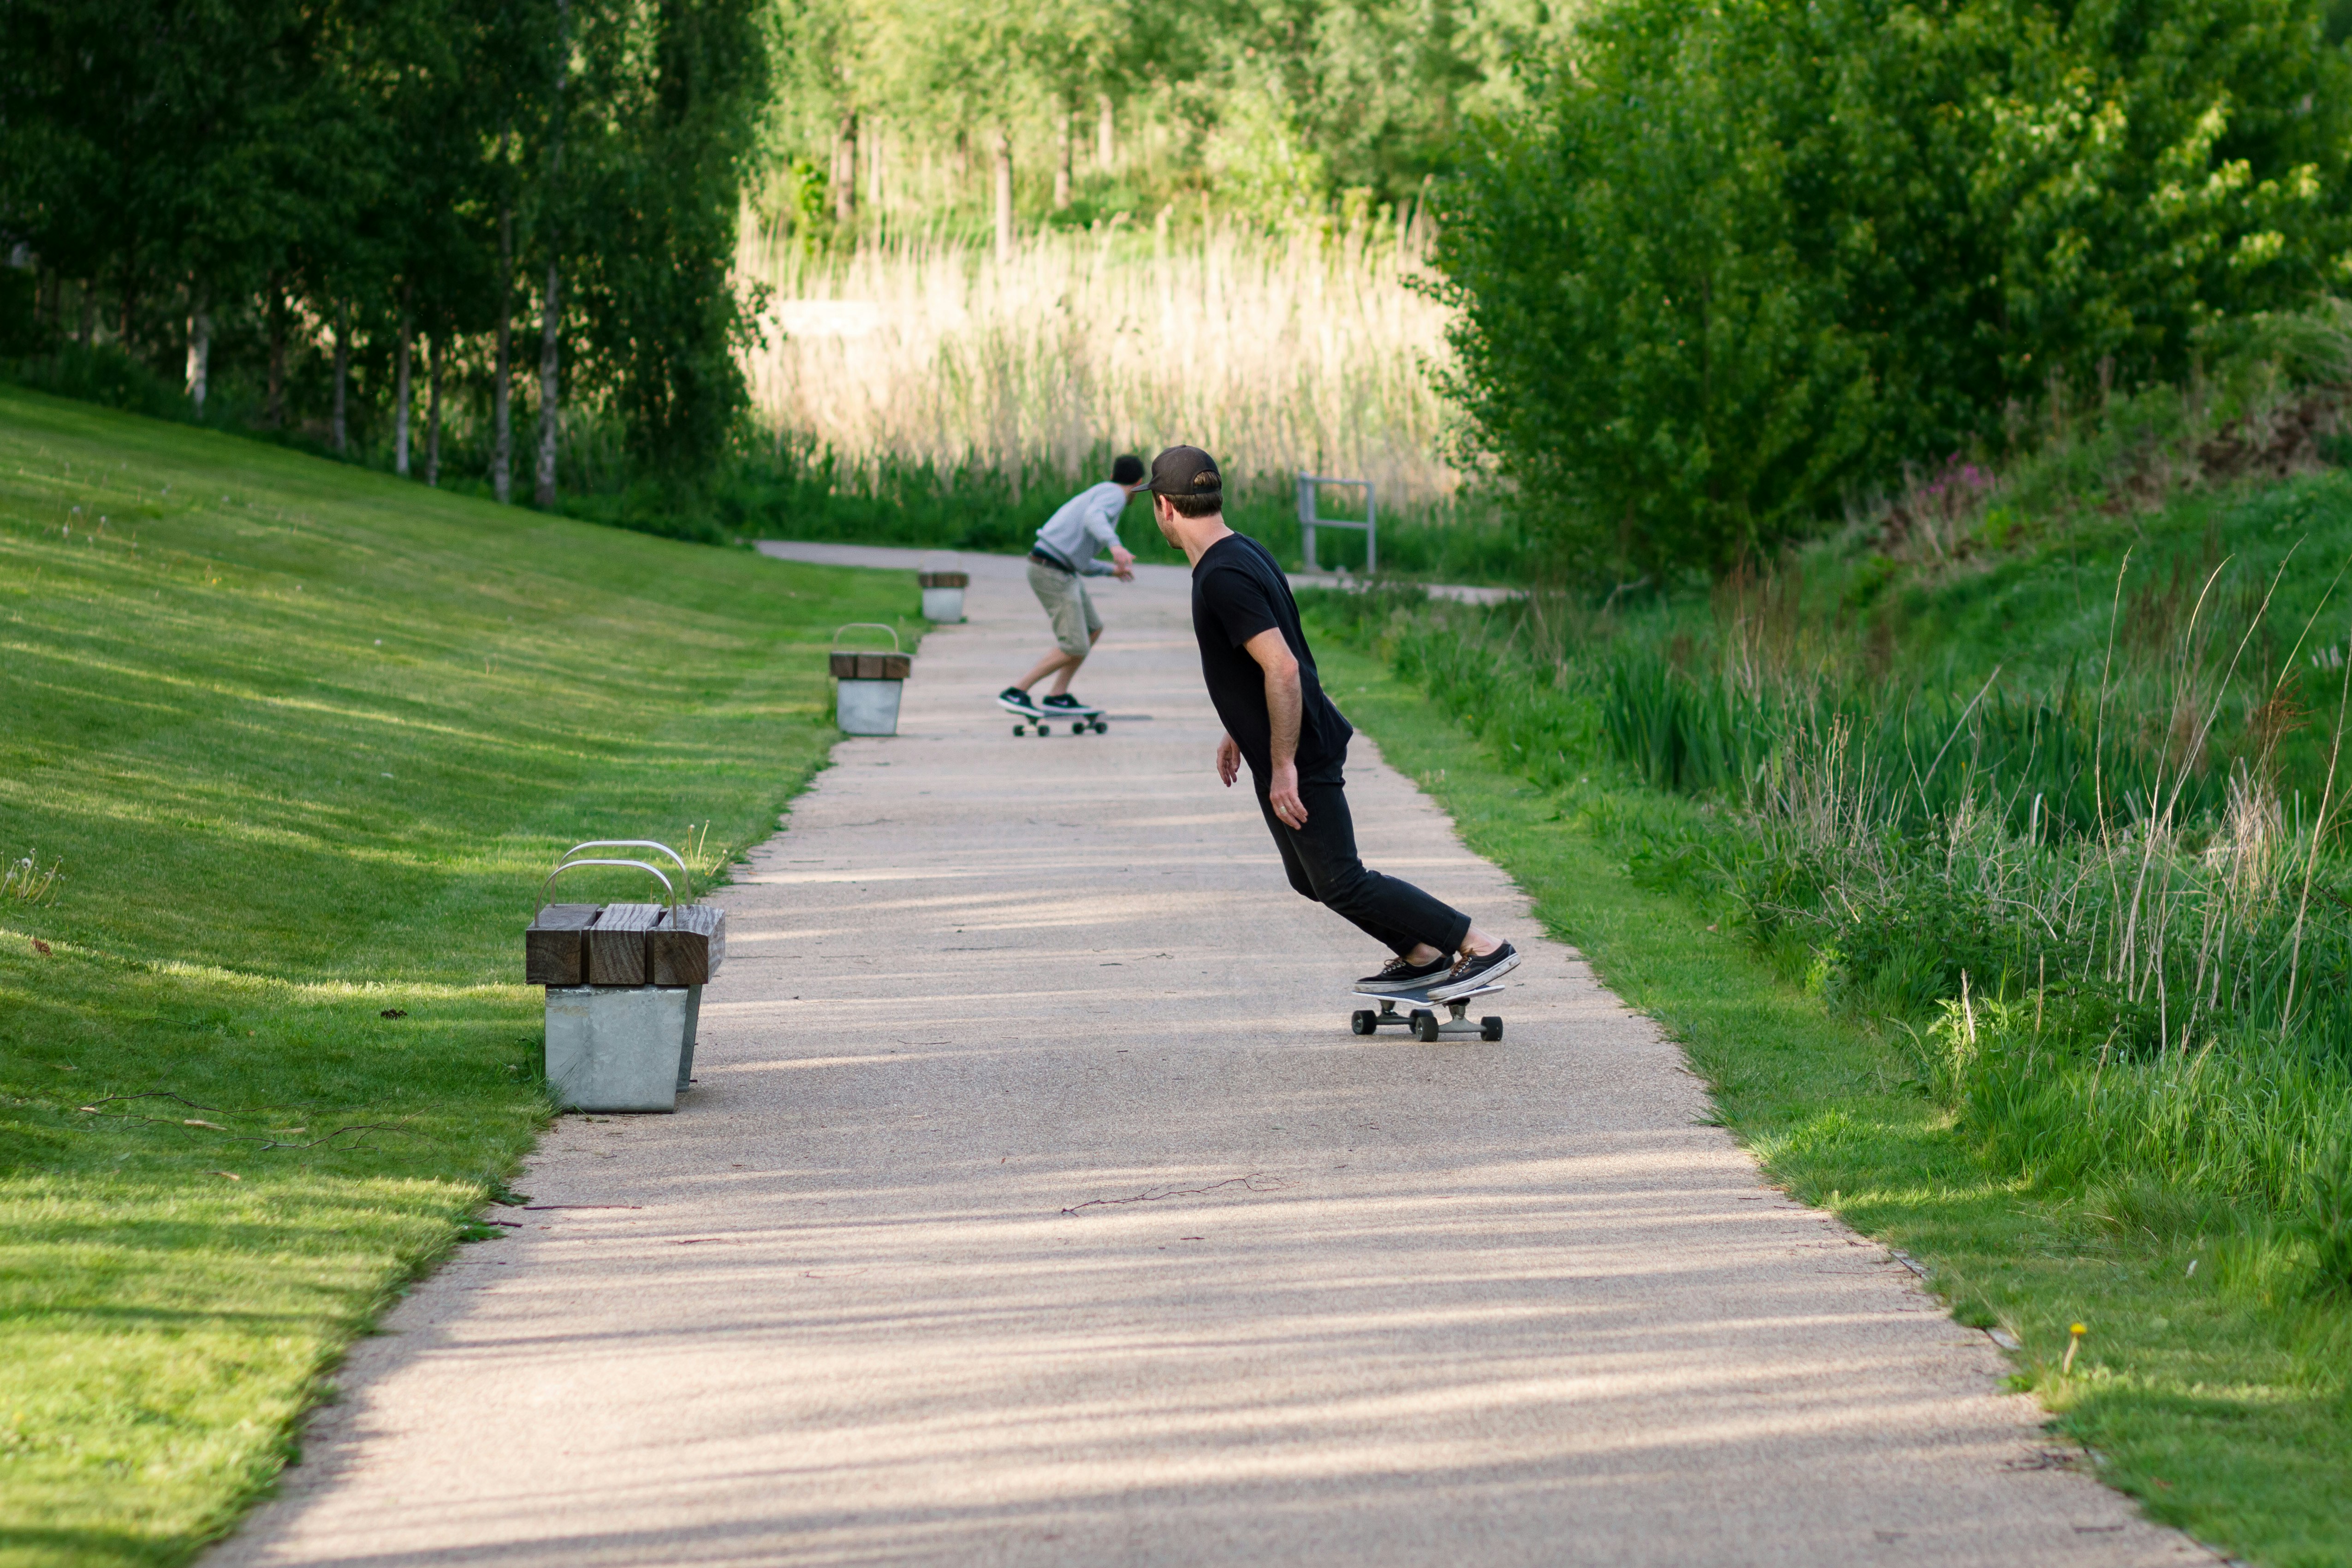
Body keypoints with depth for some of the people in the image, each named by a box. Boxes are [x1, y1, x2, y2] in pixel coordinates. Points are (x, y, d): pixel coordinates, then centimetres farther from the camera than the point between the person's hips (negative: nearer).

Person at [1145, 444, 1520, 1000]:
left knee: (1341, 883, -6)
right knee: (1310, 878, 19)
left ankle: (1483, 948, -5)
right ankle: (1422, 958, 26)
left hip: (1301, 755, -10)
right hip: (1278, 751, 10)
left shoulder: (1222, 578, -23)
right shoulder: (1243, 553, 9)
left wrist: (1283, 767, -26)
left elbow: (1282, 669, -30)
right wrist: (1238, 733, 29)